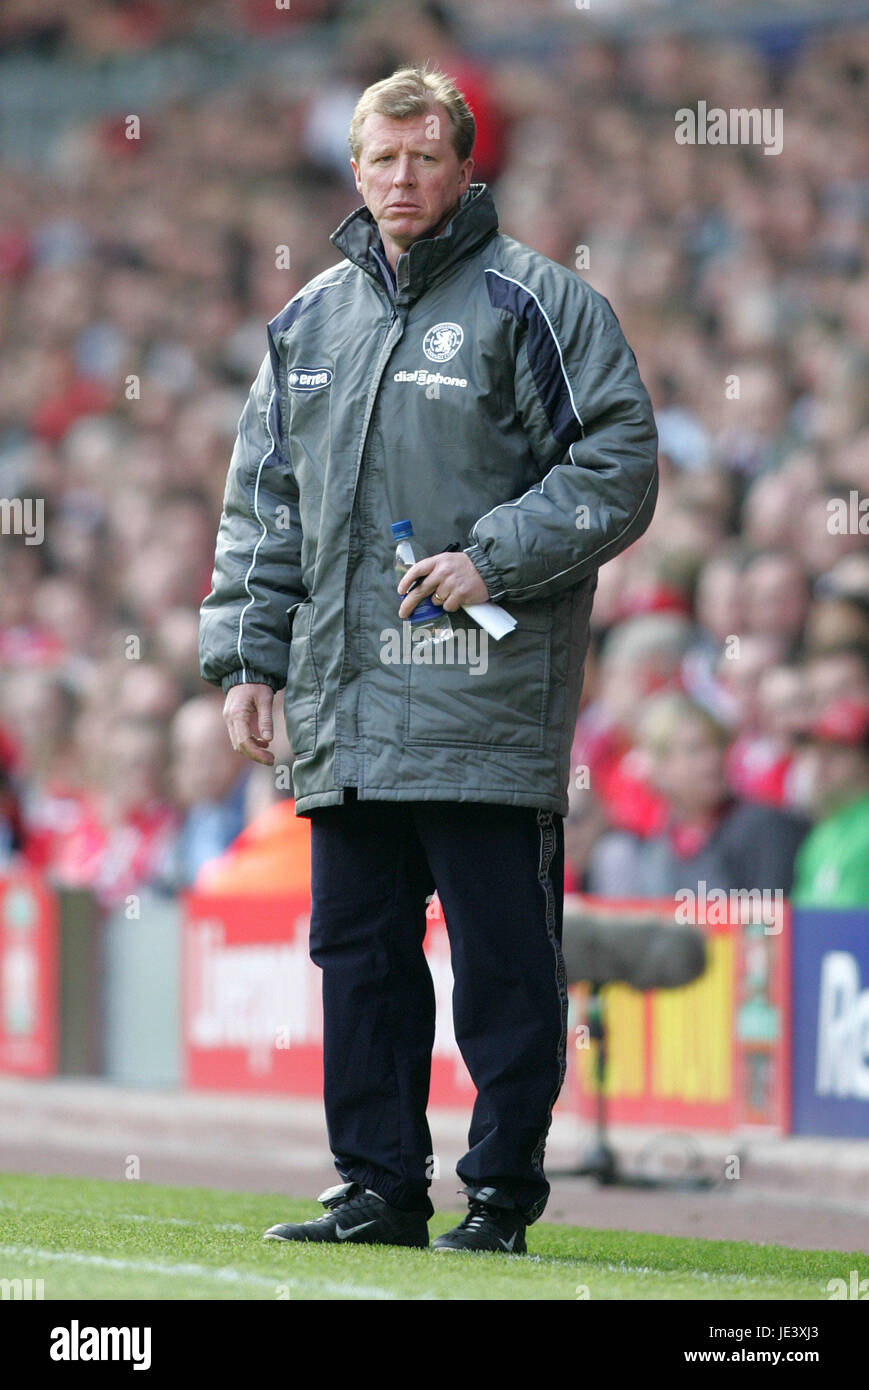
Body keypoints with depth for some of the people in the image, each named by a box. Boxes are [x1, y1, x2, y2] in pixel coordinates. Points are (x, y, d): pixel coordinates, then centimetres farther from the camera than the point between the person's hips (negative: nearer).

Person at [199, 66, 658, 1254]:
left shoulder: (532, 304, -1)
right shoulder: (311, 320, 17)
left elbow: (620, 465, -5)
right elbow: (260, 506, 20)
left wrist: (493, 556, -14)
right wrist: (248, 655, 12)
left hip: (489, 700, -6)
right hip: (343, 702, 6)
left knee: (502, 956, -4)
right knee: (359, 951, 7)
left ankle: (502, 1191, 1)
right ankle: (379, 1187, 13)